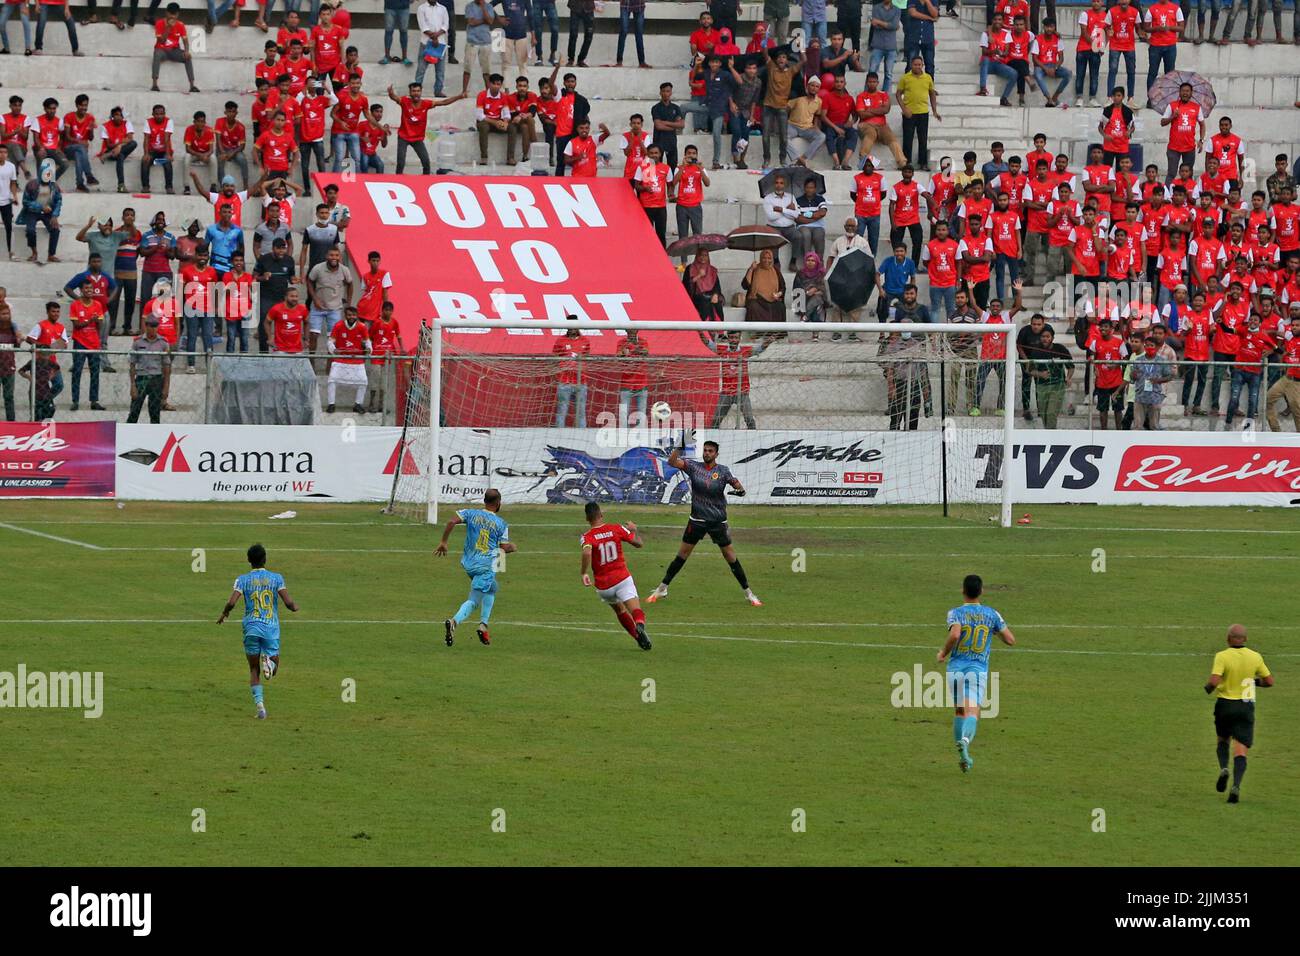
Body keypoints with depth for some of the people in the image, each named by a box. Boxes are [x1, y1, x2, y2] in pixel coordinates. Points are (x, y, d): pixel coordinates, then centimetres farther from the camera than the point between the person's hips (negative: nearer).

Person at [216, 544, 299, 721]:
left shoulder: (242, 580, 1)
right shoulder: (276, 578, 2)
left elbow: (231, 602, -11)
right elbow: (288, 602, -7)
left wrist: (224, 614, 10)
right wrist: (295, 607, 16)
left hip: (251, 628, 0)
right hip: (271, 629, 0)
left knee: (254, 670, 11)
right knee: (273, 670, 11)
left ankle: (260, 704, -7)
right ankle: (270, 662, -25)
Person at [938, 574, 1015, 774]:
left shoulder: (955, 613, -3)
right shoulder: (991, 614, 5)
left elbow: (955, 634, -22)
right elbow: (1010, 640, 7)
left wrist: (943, 653, -5)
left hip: (956, 668, 0)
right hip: (978, 669, 0)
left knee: (960, 711, 17)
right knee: (972, 713, -9)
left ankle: (963, 756, 21)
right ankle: (965, 740, -39)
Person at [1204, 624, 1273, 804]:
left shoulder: (1222, 656, -11)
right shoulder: (1255, 657, -2)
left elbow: (1214, 681, -21)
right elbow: (1269, 681, 5)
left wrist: (1208, 688, 1)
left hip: (1225, 704, -1)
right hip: (1246, 706, 1)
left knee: (1223, 741, 25)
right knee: (1241, 751, -2)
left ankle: (1223, 769, 0)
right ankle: (1236, 786, -21)